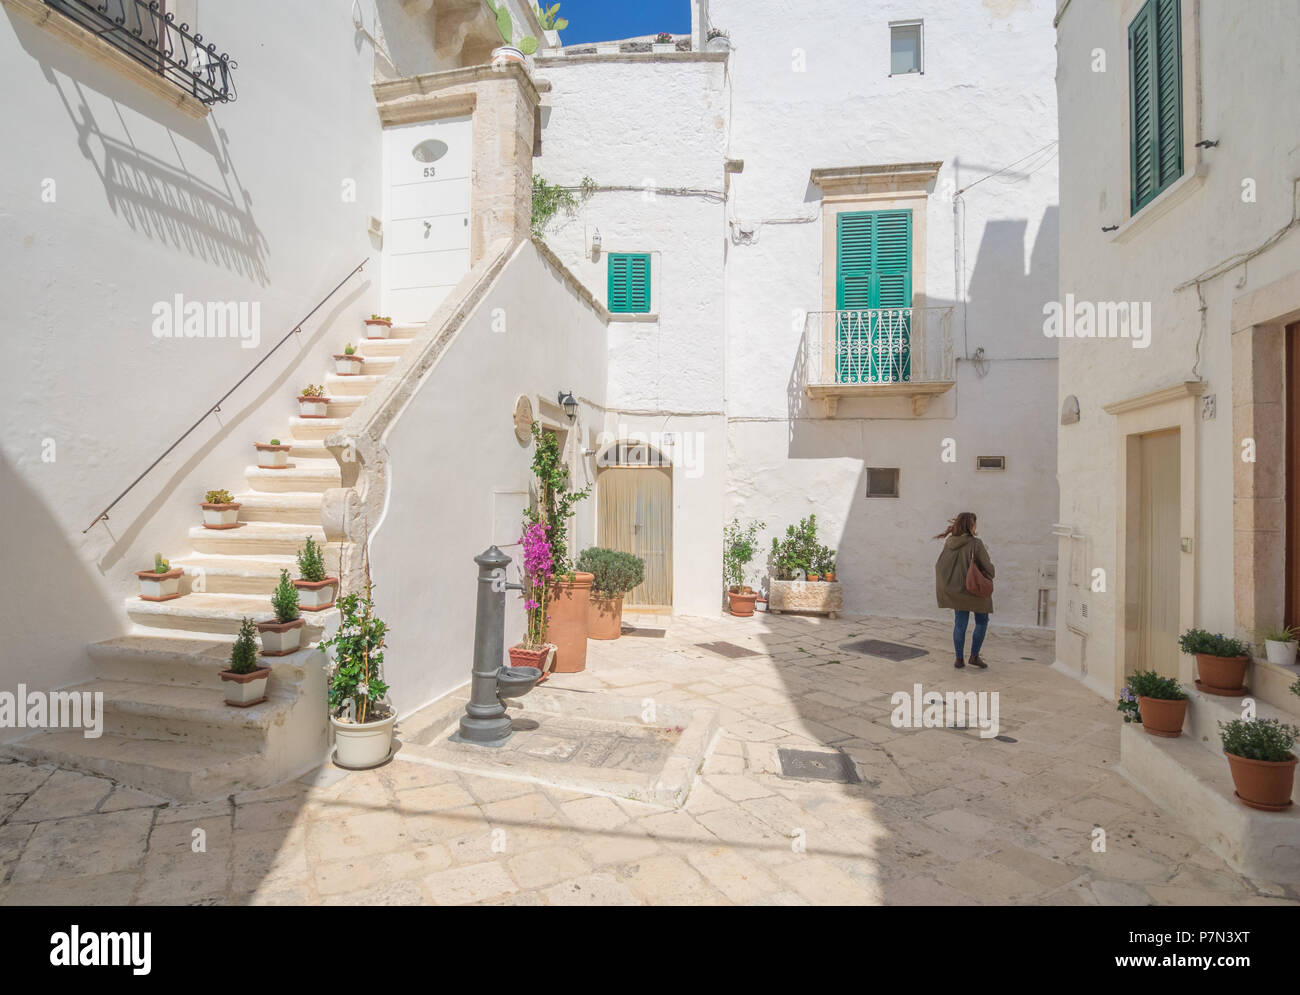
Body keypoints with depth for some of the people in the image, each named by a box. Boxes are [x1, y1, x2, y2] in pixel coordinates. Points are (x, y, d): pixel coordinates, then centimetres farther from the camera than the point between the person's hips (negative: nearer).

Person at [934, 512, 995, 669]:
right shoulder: (976, 544, -19)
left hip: (957, 590, 4)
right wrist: (989, 579, 7)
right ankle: (974, 656, 15)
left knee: (960, 623, 10)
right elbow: (987, 567, -14)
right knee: (981, 621, 15)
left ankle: (959, 659, 15)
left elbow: (939, 565, 4)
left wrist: (946, 587, 15)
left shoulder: (949, 543, -3)